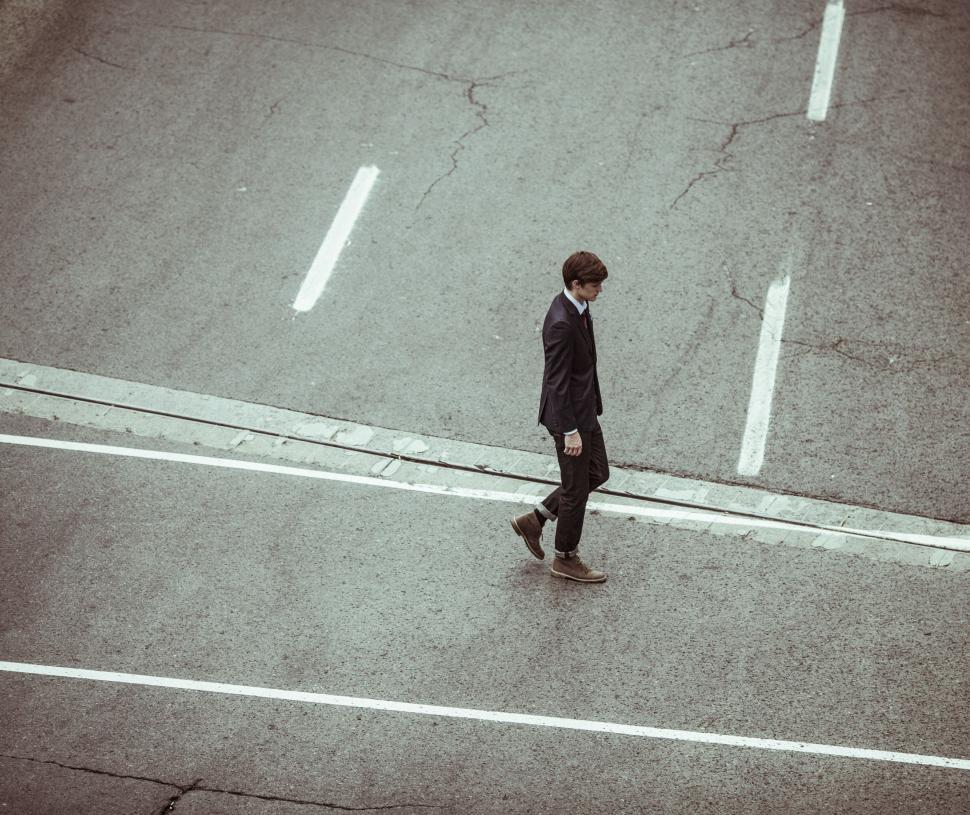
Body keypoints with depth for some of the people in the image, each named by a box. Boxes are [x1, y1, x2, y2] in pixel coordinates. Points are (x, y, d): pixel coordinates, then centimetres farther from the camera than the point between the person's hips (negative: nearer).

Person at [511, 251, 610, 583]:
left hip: (584, 408, 10)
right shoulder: (561, 323, -29)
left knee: (597, 473, 20)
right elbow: (557, 381, -26)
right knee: (576, 489, 6)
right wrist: (570, 431, -22)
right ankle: (566, 559, 25)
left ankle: (534, 520, 28)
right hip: (569, 415, -10)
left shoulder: (577, 307, 2)